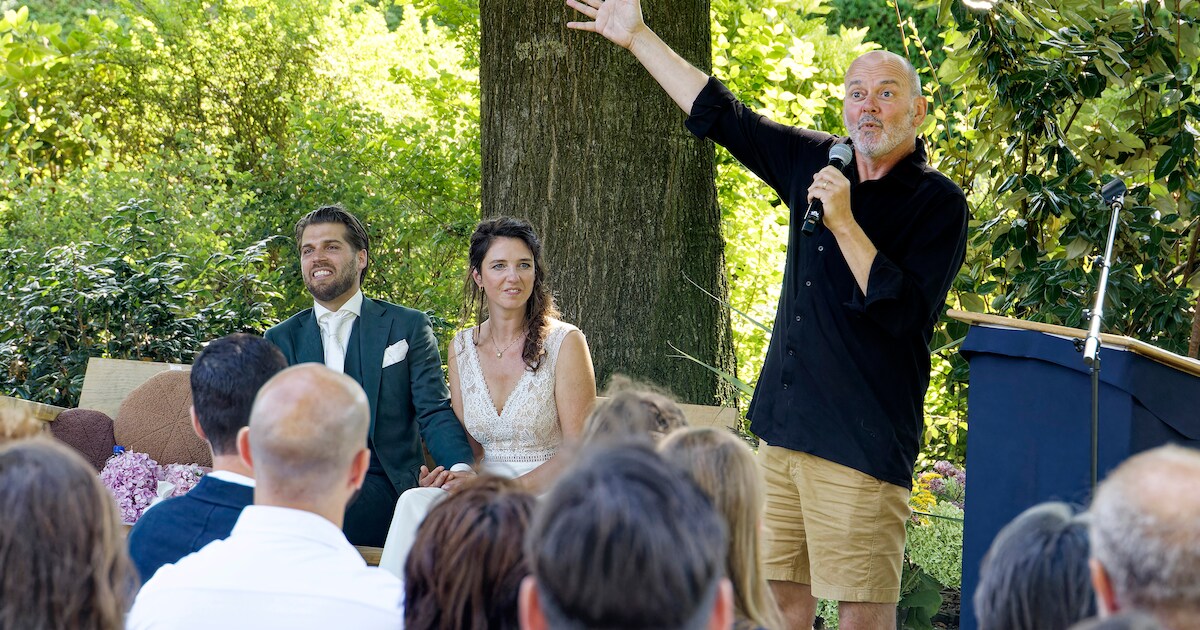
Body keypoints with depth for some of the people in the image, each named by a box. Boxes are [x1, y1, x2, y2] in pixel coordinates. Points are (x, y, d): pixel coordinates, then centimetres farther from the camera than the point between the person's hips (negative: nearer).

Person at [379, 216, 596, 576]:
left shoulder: (564, 342, -4)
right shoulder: (462, 348, 11)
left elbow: (578, 450, -7)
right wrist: (456, 475, -6)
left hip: (547, 493, -5)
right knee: (416, 502, -28)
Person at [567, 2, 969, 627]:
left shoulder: (938, 203, -6)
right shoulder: (817, 163, 12)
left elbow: (904, 311, -17)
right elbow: (723, 117, 21)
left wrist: (844, 223, -19)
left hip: (863, 436, -6)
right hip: (784, 425, 6)